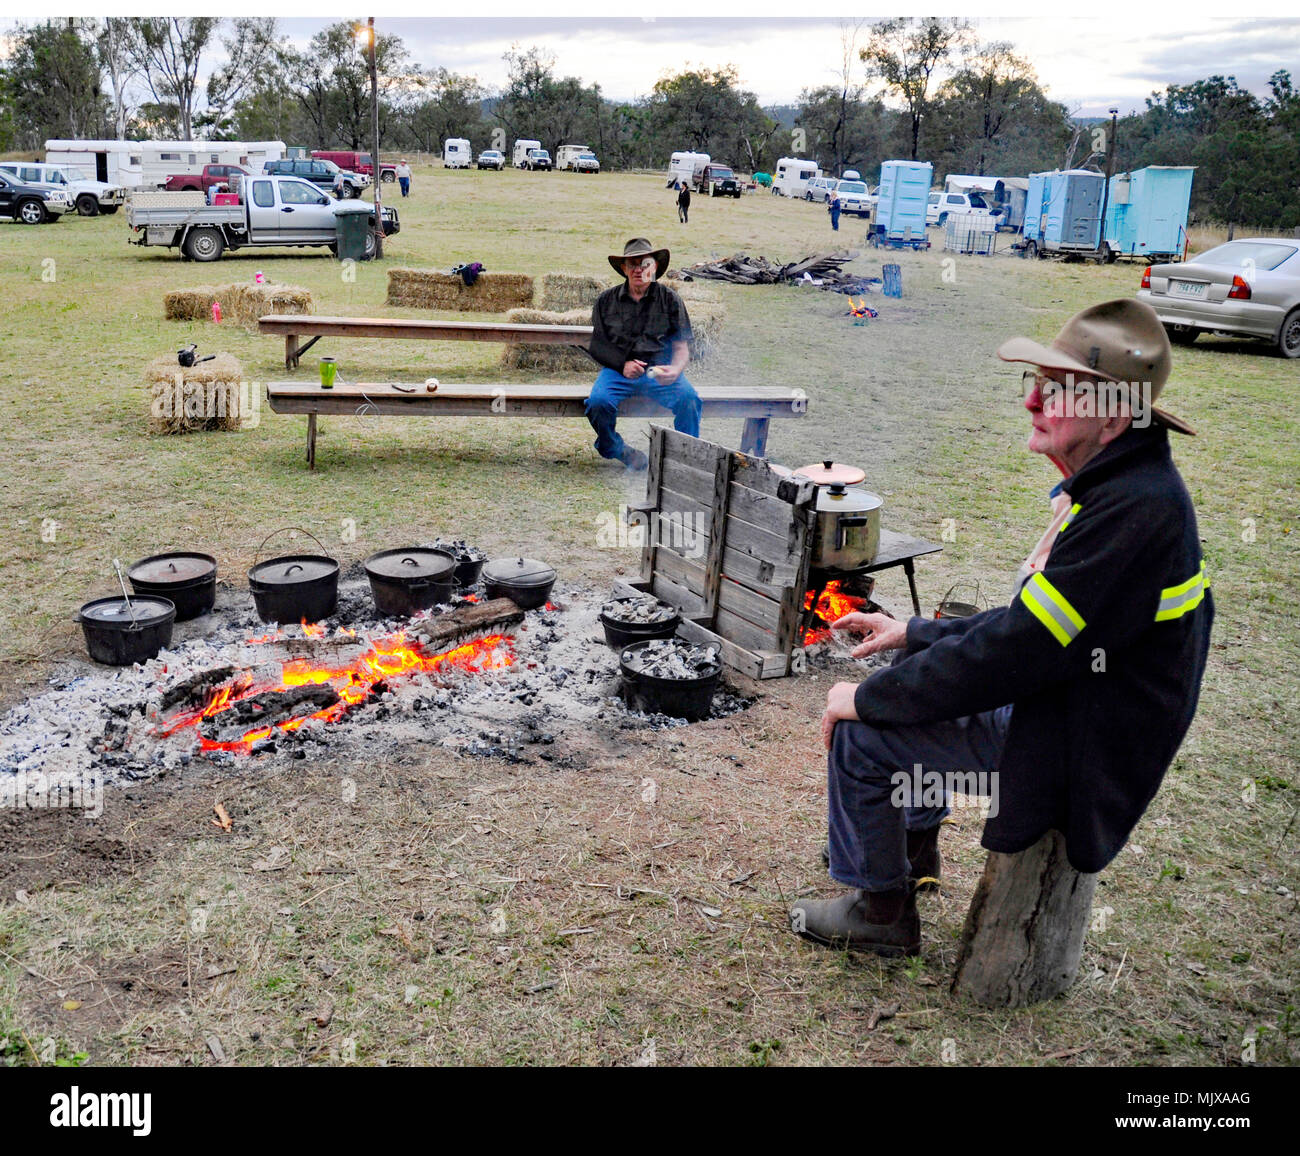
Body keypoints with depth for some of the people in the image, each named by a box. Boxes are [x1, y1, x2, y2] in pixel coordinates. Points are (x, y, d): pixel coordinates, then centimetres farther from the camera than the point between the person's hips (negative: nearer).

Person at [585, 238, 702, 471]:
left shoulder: (670, 299, 8)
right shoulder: (606, 300, 11)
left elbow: (682, 347, 5)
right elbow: (597, 345, 8)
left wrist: (675, 370, -18)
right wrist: (623, 365, -11)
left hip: (659, 371, -1)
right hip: (618, 370, 1)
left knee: (688, 398, -30)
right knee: (598, 401, -30)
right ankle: (616, 450, 1)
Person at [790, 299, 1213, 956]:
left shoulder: (1135, 511, -29)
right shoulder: (1115, 485, 4)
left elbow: (1013, 654, -29)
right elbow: (1030, 622, 13)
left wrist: (866, 699, -19)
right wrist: (913, 633, 11)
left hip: (1076, 750, -10)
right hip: (1064, 702, 10)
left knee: (861, 736, -12)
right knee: (915, 667, 23)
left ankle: (883, 912, 11)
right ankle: (913, 843, 36)